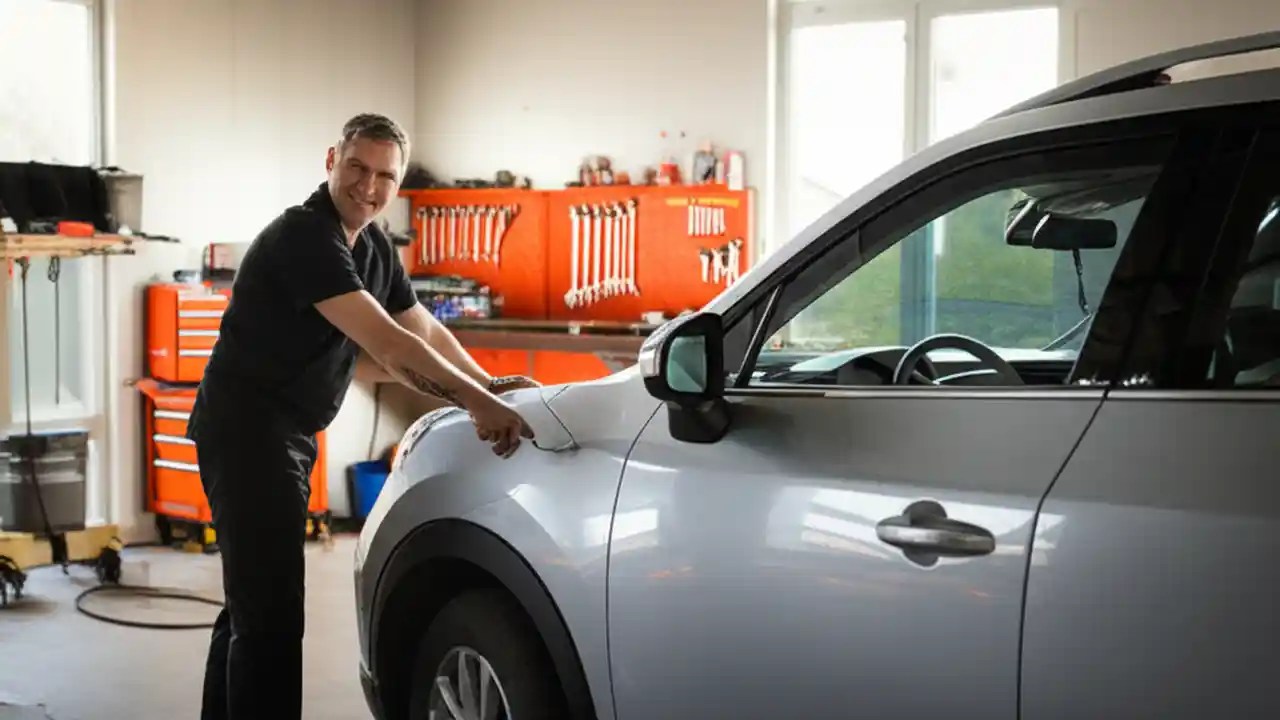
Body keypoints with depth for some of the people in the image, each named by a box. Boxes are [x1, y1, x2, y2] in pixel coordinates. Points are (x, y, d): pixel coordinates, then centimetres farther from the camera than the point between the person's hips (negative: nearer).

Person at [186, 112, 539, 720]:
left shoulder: (375, 248, 9)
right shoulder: (304, 237, -20)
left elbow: (425, 330, 19)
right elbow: (386, 344, -28)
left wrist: (491, 386, 10)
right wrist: (475, 402, -30)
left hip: (286, 435, 10)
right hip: (247, 430, -10)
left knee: (253, 604, 18)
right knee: (271, 615, -12)